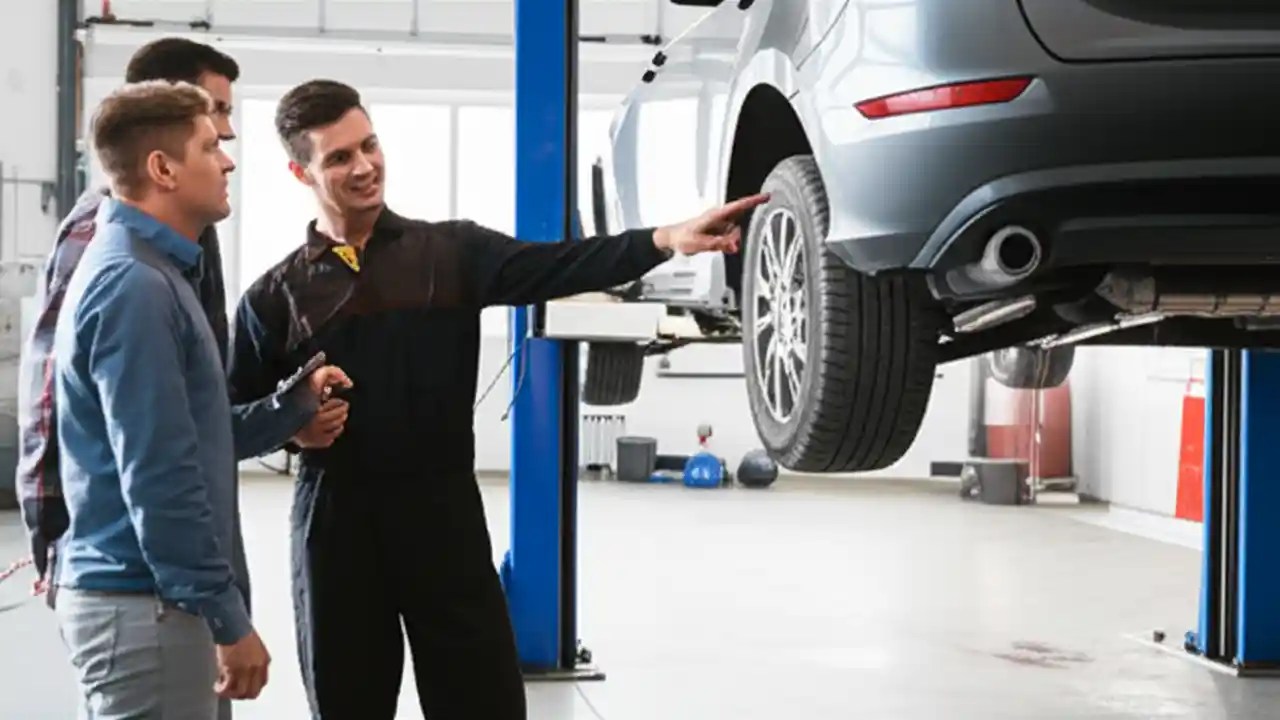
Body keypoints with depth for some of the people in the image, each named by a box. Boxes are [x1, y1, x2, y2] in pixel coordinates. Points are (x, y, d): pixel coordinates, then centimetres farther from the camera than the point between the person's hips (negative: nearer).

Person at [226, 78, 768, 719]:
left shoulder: (453, 252, 4)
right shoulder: (275, 297, 5)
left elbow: (551, 267, -12)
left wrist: (666, 240, -27)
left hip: (445, 508, 0)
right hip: (335, 518, 0)